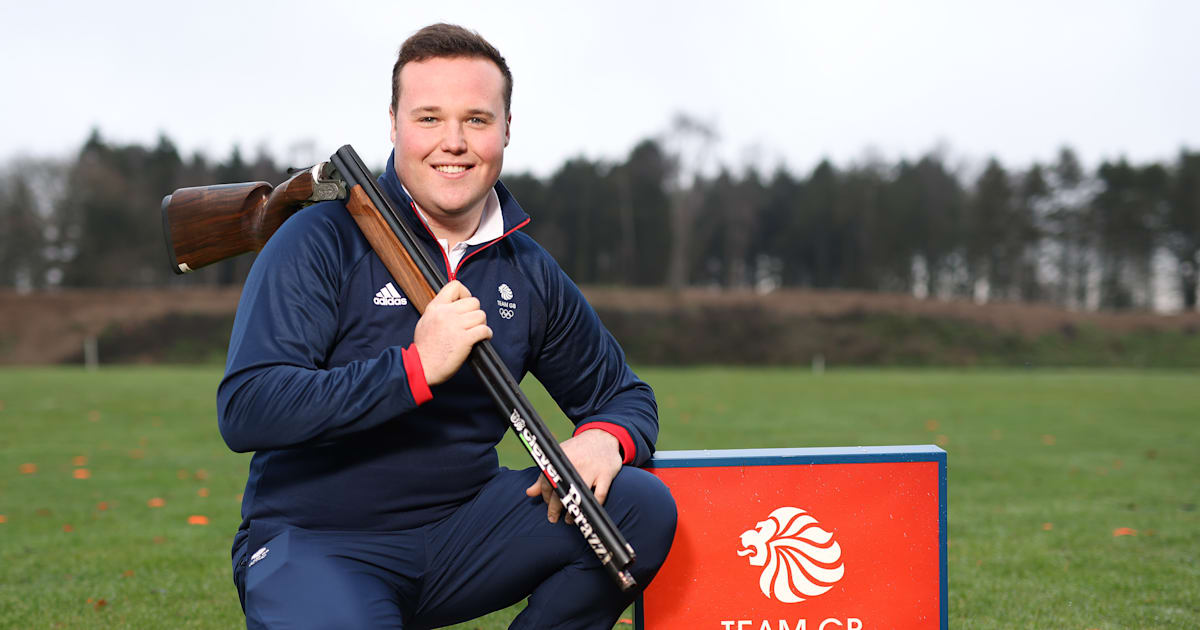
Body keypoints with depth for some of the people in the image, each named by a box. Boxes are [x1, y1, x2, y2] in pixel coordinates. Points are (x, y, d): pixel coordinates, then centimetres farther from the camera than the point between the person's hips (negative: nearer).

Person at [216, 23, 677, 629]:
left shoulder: (529, 272, 6)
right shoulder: (320, 242, -10)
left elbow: (624, 393, 16)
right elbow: (243, 410, -21)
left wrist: (604, 436, -10)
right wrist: (417, 367, -28)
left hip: (462, 530, 5)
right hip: (314, 541, -4)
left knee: (642, 505, -15)